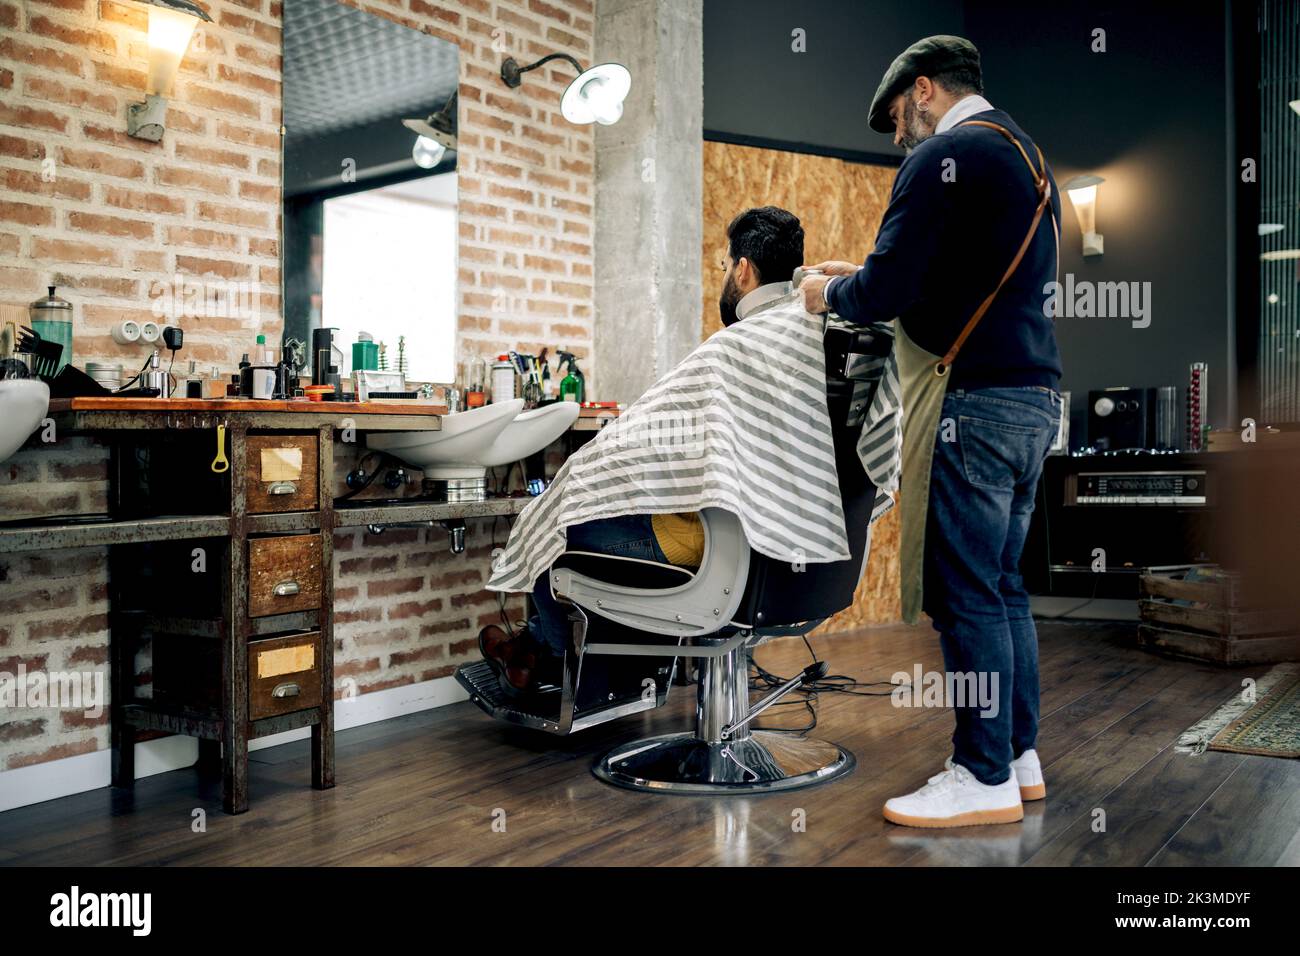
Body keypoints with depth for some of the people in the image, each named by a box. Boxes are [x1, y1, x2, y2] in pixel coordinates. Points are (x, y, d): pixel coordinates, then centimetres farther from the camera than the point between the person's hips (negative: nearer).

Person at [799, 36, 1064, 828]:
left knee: (966, 594, -3)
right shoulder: (1027, 155, 22)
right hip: (1036, 400, 10)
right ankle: (1022, 757, 22)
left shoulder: (946, 154, -8)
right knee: (1003, 586, 14)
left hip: (975, 401, -10)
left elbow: (886, 292, -15)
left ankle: (987, 778, 5)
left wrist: (831, 294, 6)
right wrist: (863, 278, 23)